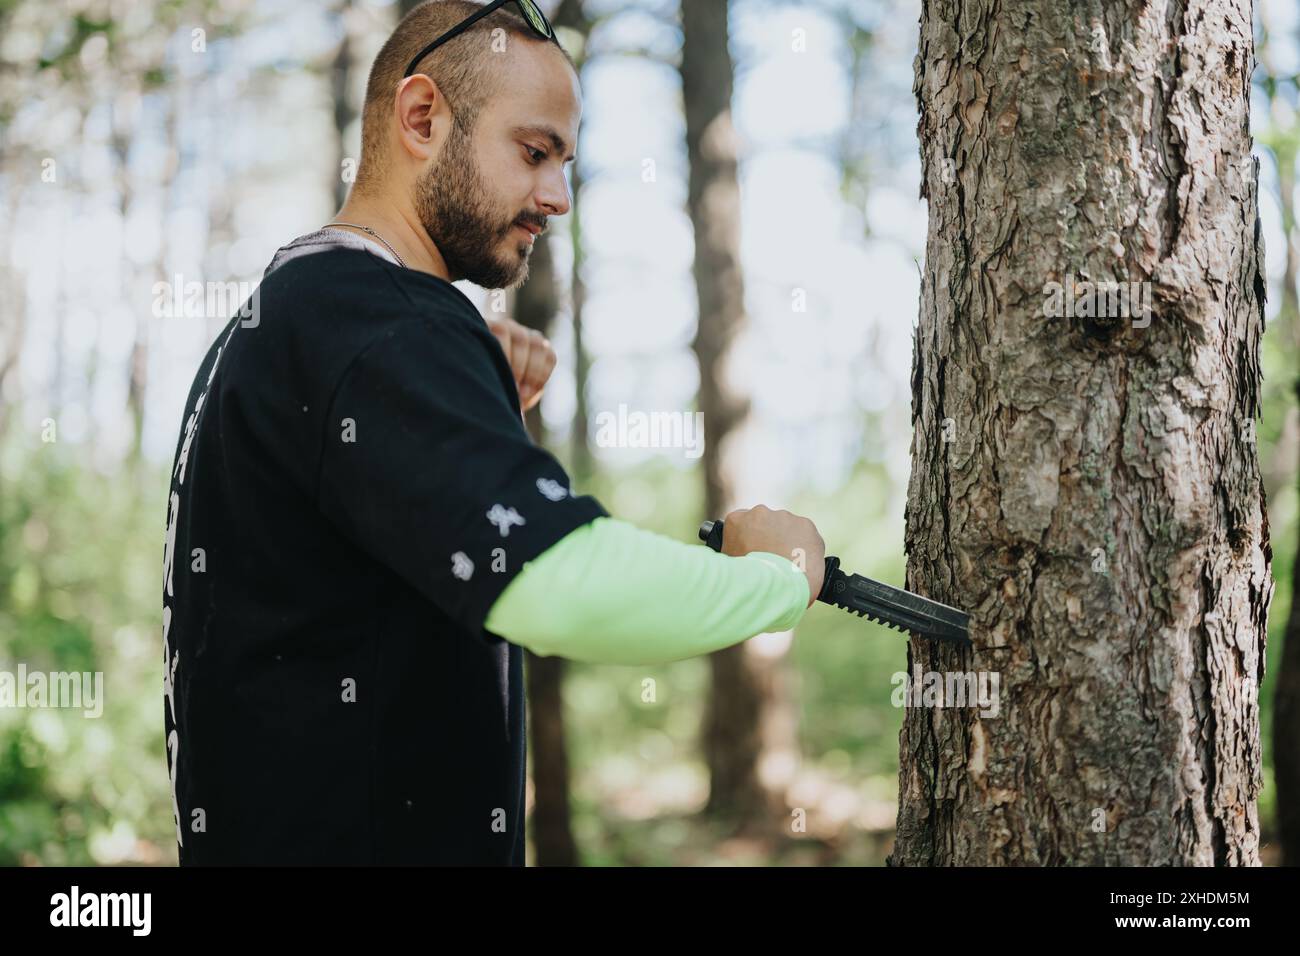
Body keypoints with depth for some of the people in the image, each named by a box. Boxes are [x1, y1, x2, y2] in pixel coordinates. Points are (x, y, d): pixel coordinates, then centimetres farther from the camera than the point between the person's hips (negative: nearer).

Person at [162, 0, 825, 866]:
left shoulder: (288, 305, 12)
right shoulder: (383, 324, -21)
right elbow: (573, 590, -35)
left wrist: (484, 406, 7)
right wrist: (783, 571, -17)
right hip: (353, 836, -10)